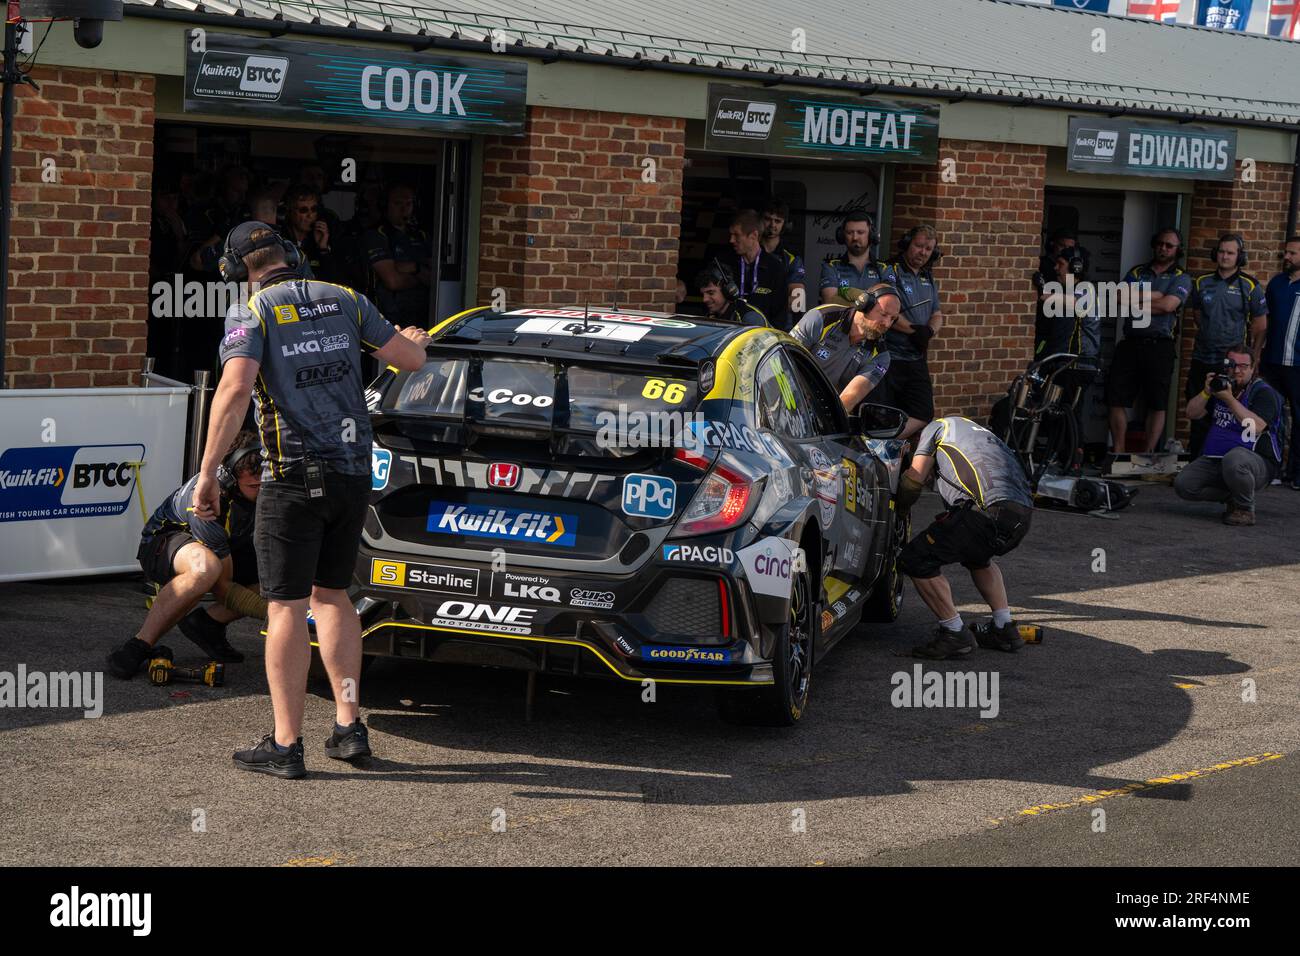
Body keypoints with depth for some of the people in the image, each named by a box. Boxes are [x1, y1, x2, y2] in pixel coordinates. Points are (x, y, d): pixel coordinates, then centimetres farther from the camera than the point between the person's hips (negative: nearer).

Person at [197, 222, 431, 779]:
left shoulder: (251, 313, -7)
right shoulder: (344, 300, 8)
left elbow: (235, 388, -22)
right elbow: (410, 360, 11)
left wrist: (207, 473, -20)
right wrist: (416, 340, 36)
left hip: (294, 478, -5)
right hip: (353, 471, 5)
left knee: (286, 608, 1)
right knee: (330, 595, 18)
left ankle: (285, 746, 3)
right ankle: (348, 728, 17)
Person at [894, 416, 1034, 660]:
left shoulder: (936, 428, 18)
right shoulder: (972, 430, 40)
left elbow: (914, 480, 9)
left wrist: (894, 506, 25)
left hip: (991, 508, -8)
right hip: (1024, 514, 8)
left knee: (915, 560, 0)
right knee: (976, 555, 37)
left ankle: (955, 634, 1)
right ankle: (1004, 629, 30)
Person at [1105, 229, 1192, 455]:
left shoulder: (1181, 278, 6)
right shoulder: (1136, 273, 15)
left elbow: (1168, 305, -12)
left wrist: (1137, 300, -3)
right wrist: (1157, 296, -6)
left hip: (1160, 345, -3)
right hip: (1130, 343, 3)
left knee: (1157, 406, 0)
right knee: (1117, 400, -1)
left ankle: (1148, 454, 7)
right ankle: (1118, 451, 7)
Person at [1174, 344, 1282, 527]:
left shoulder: (1264, 392, -6)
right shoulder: (1221, 385, 15)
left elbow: (1256, 427, -23)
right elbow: (1192, 414, 9)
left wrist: (1230, 400, -23)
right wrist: (1206, 392, -8)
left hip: (1258, 460, -7)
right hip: (1214, 460, 7)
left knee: (1233, 460, -42)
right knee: (1183, 485, -14)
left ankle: (1245, 508, -14)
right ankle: (1233, 497, 9)